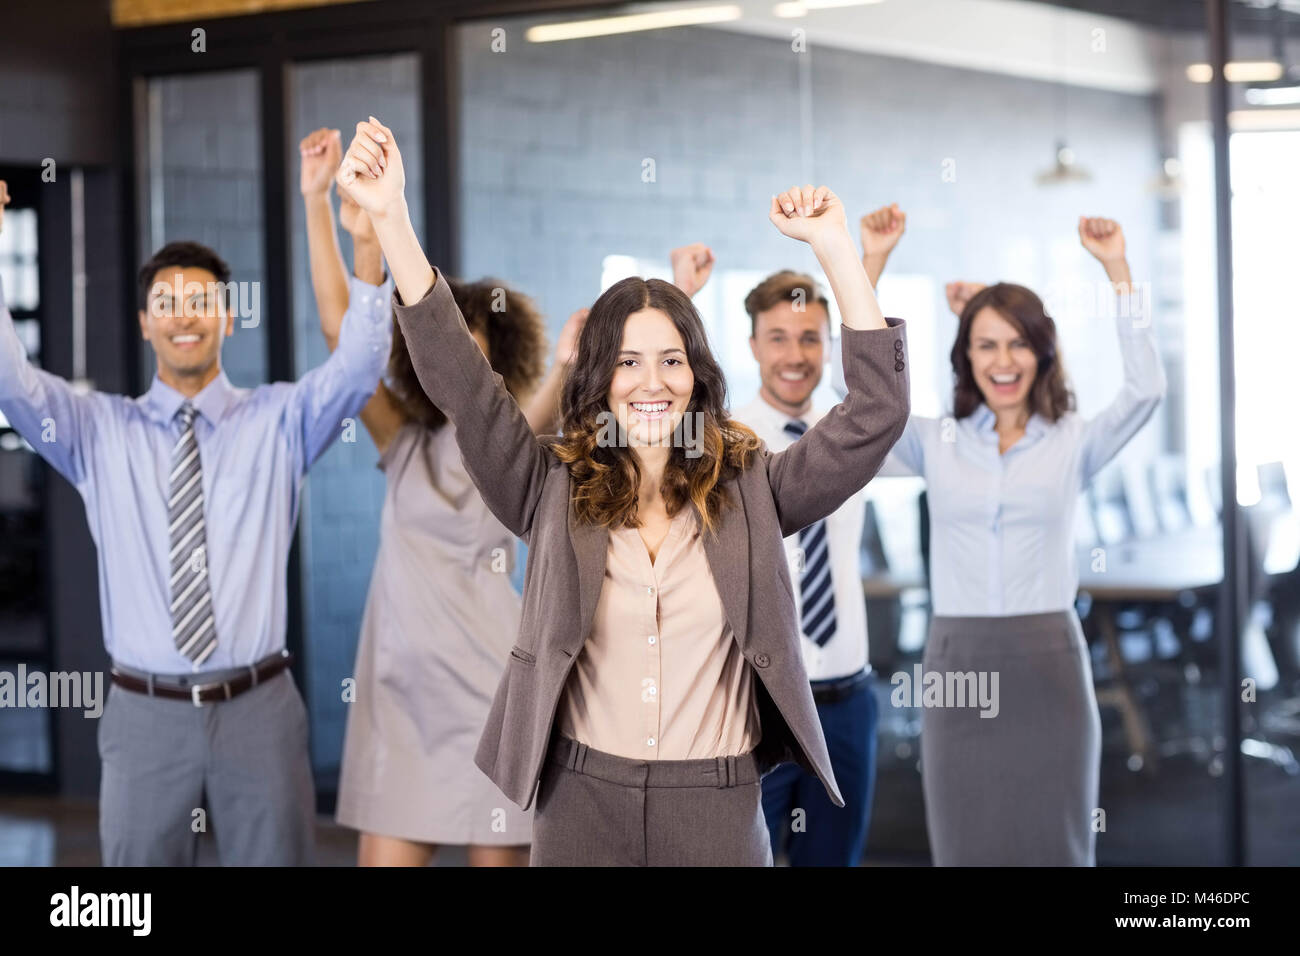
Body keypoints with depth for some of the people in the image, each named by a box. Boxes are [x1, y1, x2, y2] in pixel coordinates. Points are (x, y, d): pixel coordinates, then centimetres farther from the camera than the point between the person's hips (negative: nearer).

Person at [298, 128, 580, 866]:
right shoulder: (405, 440, 6)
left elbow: (538, 419, -24)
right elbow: (341, 326, -1)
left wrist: (562, 370, -46)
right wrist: (317, 202, -10)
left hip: (490, 693, -2)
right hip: (402, 693, 2)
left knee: (499, 855, 2)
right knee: (387, 855, -2)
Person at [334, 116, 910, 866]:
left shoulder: (750, 492, 2)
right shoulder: (555, 488, 3)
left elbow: (877, 413, -4)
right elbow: (461, 383, -5)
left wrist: (837, 251, -11)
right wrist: (391, 219, -14)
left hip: (718, 807, 0)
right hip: (583, 803, 1)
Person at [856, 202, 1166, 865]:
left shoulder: (1073, 443, 5)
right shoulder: (934, 443, 7)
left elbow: (1145, 389, -9)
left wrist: (1117, 272, -11)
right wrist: (871, 263, -7)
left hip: (1050, 667, -1)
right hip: (958, 667, 1)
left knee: (1055, 848, 5)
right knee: (967, 849, 5)